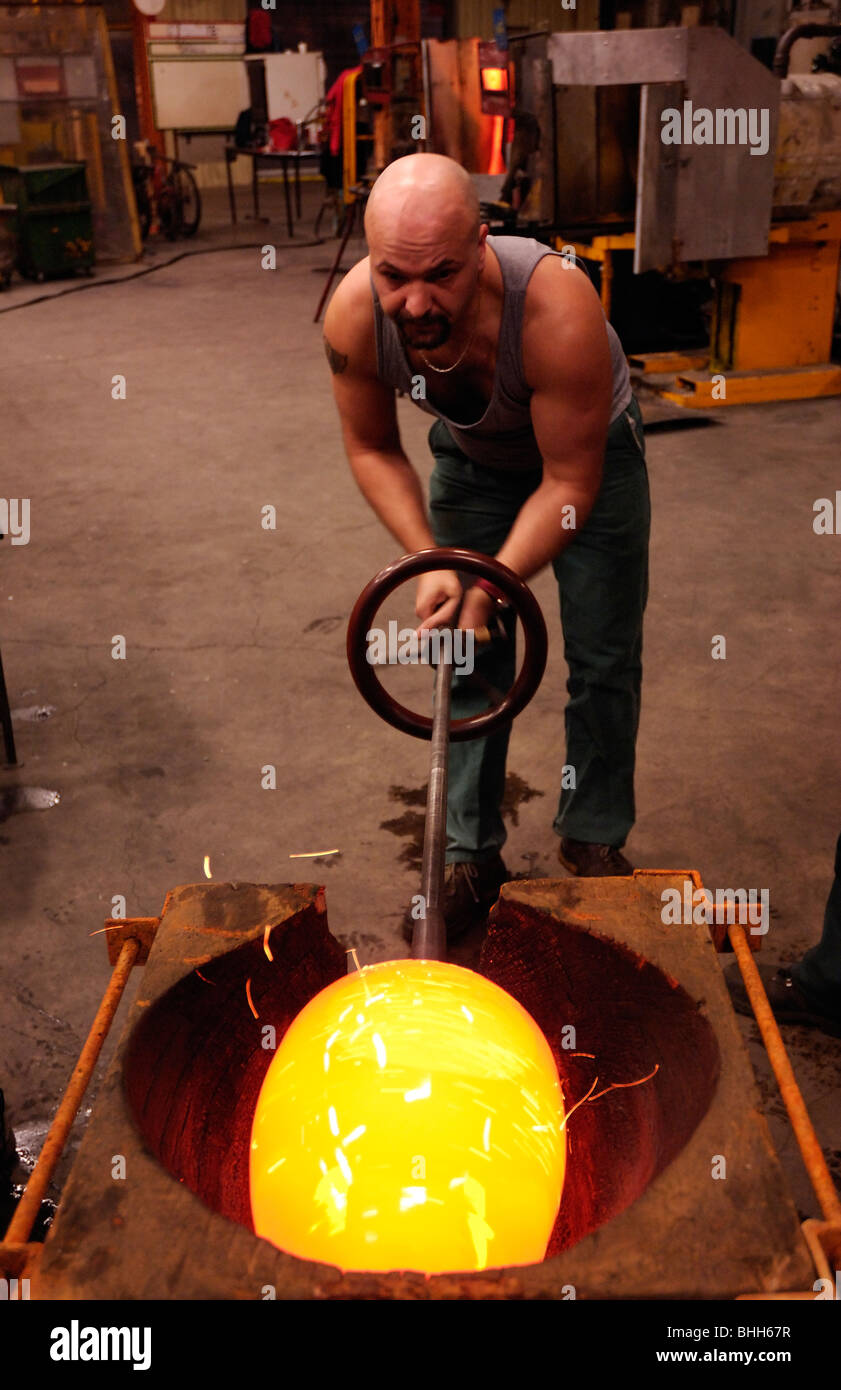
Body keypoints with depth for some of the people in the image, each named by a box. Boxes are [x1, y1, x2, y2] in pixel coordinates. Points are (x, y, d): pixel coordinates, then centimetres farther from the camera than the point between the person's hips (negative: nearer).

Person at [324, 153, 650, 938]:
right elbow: (371, 447, -13)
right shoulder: (354, 314, -31)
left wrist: (490, 585, -37)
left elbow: (570, 483, -30)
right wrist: (429, 562, -26)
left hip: (591, 448, -2)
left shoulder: (557, 309, -42)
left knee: (604, 659, 1)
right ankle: (471, 853, 18)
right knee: (467, 656, 3)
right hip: (470, 455, 3)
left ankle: (593, 837, 23)